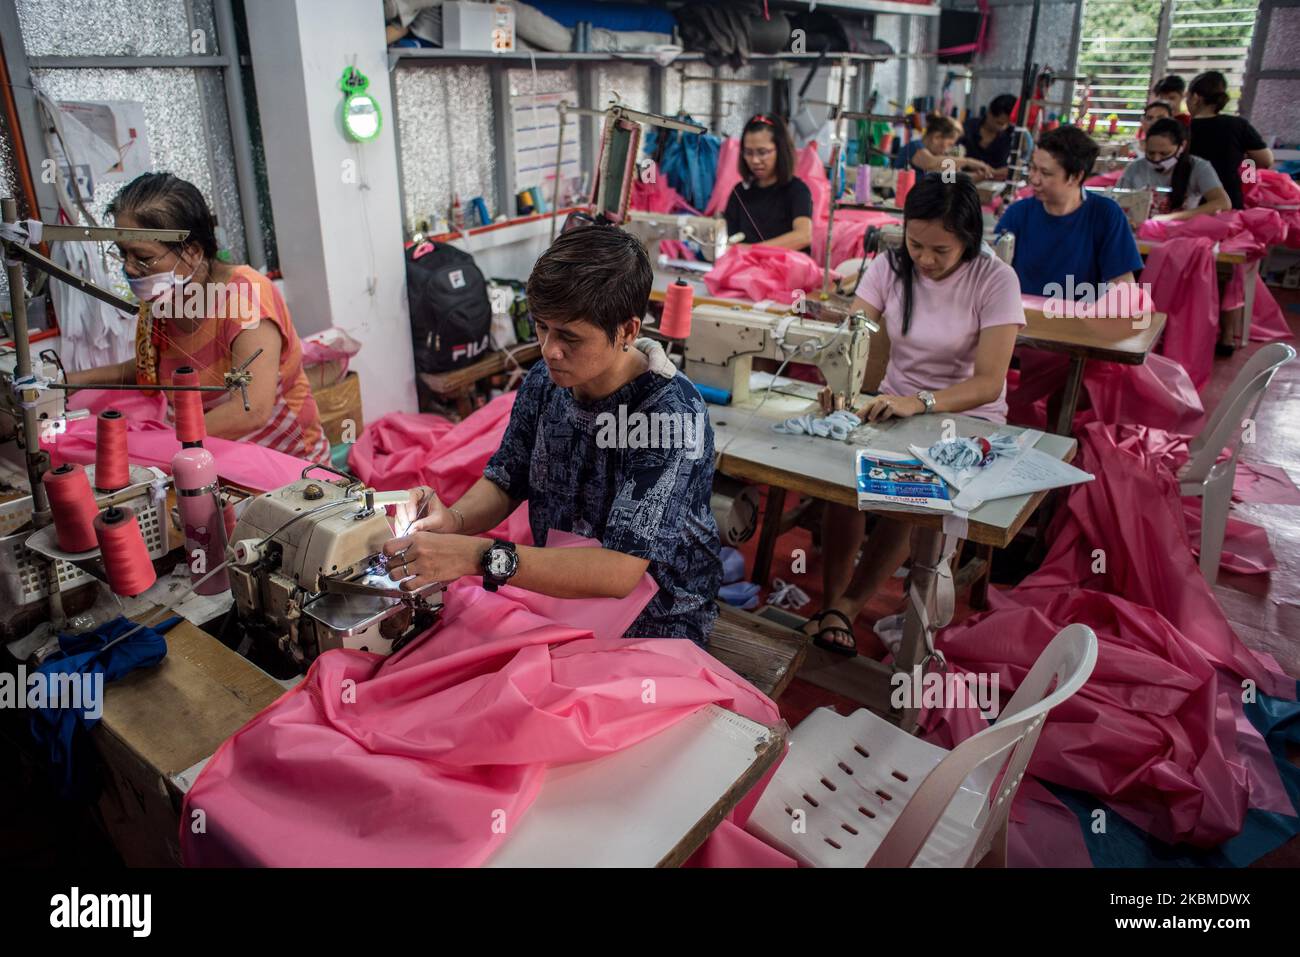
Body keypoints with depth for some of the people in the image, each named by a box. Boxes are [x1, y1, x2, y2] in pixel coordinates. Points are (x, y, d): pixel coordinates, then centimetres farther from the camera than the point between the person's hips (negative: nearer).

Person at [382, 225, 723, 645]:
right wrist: (453, 521, -17)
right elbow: (504, 482, 6)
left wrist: (477, 557, -39)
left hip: (653, 626, -6)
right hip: (555, 590, 6)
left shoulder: (673, 415, -26)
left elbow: (619, 571, -32)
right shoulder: (546, 380, -5)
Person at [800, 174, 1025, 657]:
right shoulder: (890, 267, -2)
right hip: (896, 405, 3)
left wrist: (919, 403, -38)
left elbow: (989, 382, -20)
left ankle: (846, 607, -15)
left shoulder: (995, 280, -13)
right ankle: (831, 603, -16)